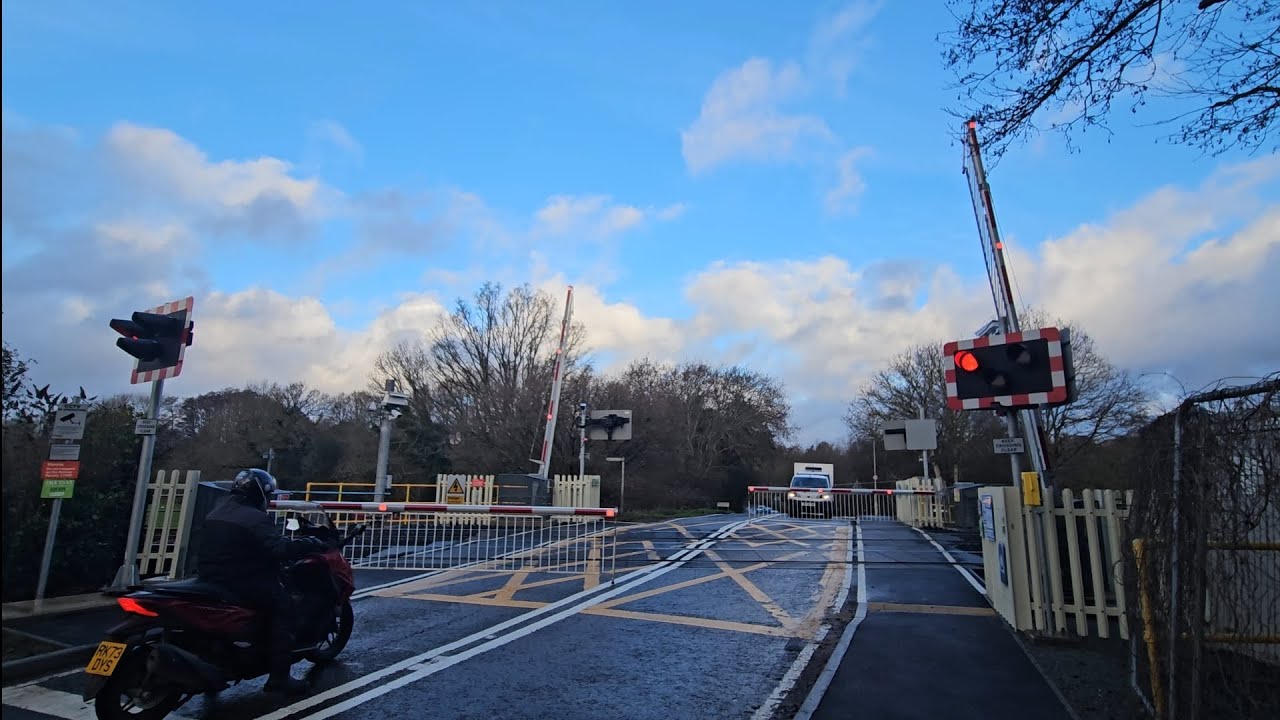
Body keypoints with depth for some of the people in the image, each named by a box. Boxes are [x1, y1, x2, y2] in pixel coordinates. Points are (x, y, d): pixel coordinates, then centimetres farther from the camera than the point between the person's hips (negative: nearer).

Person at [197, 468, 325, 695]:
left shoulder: (216, 512, 13)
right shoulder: (255, 518, -17)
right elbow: (281, 549, -27)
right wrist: (311, 543, -14)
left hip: (210, 580, 10)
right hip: (240, 585, -10)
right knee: (283, 606, -4)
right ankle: (279, 676, -9)